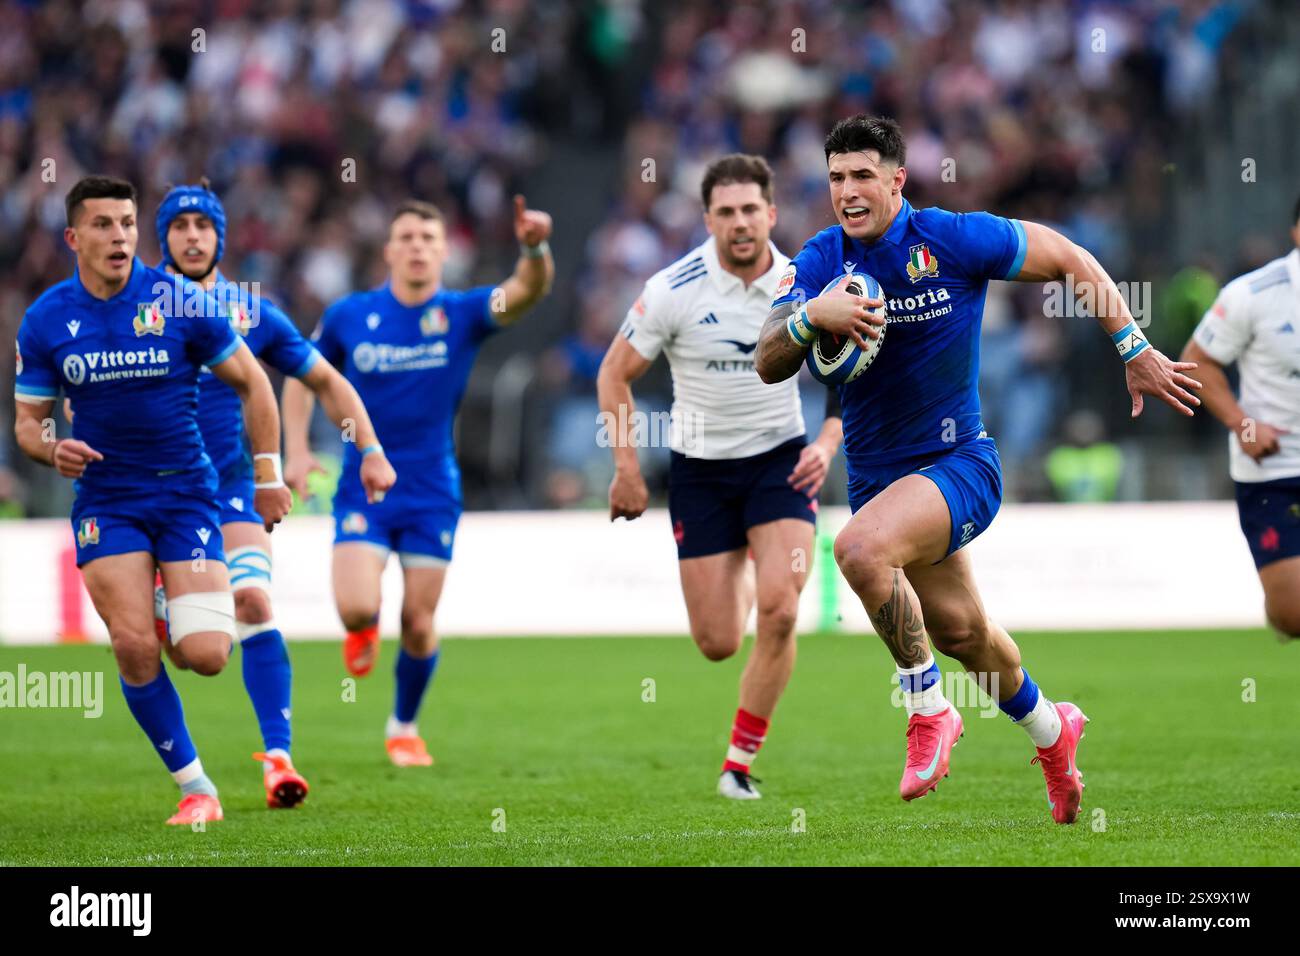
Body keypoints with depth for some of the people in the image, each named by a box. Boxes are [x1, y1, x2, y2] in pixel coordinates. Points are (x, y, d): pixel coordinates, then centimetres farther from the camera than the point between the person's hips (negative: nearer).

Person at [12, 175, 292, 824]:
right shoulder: (45, 320, -2)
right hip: (105, 499, 2)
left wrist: (267, 473, 0)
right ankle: (196, 787, 3)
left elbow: (251, 382, 2)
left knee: (204, 656, -12)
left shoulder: (179, 302, -8)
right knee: (133, 647, -13)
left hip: (186, 490, -1)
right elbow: (27, 418, 7)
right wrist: (52, 448, -16)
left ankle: (218, 610, 28)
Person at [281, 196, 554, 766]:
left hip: (432, 494, 0)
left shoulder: (462, 314, -6)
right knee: (356, 607, -18)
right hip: (363, 486, 0)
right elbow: (304, 376, 13)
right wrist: (297, 450, 0)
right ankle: (364, 630, 21)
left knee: (419, 626, 3)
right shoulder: (348, 317, -3)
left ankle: (404, 728, 29)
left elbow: (527, 291, -25)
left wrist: (534, 248, -47)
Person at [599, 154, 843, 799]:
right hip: (700, 468, 0)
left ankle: (740, 763, -4)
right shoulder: (675, 289, -13)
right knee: (718, 644, 0)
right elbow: (615, 373, -2)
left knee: (778, 613, -20)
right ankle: (736, 584, 41)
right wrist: (626, 468, -6)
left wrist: (827, 443, -10)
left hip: (781, 460, 0)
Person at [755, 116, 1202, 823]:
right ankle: (1050, 732, 47)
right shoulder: (821, 261, -5)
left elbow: (1070, 261, -2)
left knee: (861, 549, -33)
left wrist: (1136, 353, -2)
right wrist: (811, 317, -35)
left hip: (960, 462, -5)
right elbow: (768, 365, -14)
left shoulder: (955, 239, -14)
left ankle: (929, 710, -15)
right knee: (961, 631, 18)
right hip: (876, 474, 5)